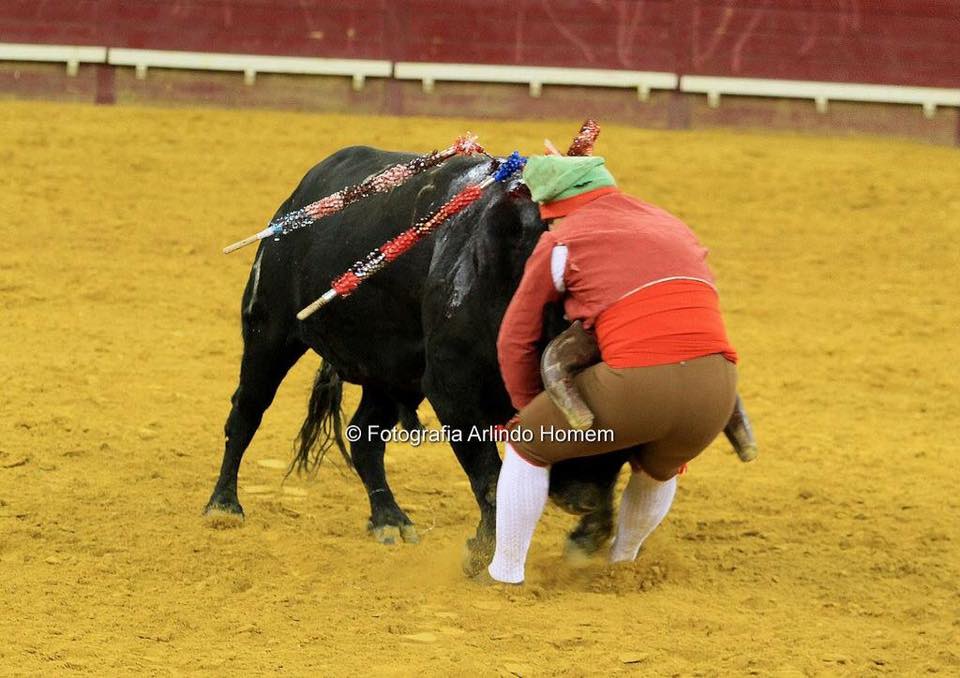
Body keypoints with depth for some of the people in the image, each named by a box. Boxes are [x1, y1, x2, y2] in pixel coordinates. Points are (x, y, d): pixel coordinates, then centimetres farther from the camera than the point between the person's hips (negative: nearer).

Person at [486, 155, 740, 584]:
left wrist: (531, 410, 34)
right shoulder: (675, 228, 30)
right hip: (715, 387, 5)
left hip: (638, 384, -5)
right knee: (658, 469, 38)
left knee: (527, 445, 19)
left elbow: (515, 342, 18)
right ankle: (620, 563, 54)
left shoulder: (561, 242, 13)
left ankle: (504, 575, 24)